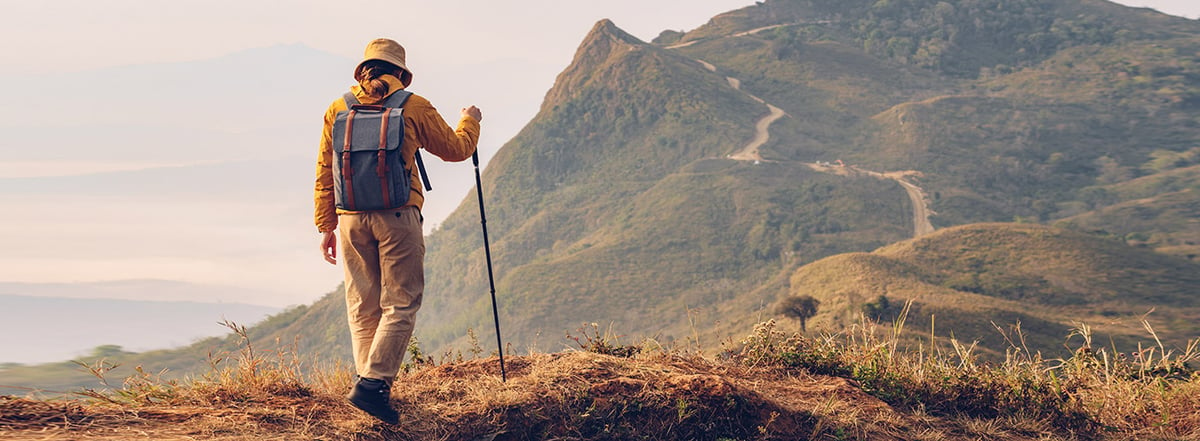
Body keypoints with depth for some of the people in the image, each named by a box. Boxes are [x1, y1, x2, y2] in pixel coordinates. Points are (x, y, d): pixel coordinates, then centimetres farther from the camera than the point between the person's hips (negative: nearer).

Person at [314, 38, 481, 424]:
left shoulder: (337, 109, 9)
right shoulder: (414, 107, 1)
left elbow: (324, 172, 11)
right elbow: (457, 149, 12)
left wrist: (326, 225, 17)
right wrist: (470, 121, 32)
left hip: (350, 218, 4)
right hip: (397, 217, -4)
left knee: (362, 308, 10)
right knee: (401, 304, -1)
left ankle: (371, 386, 12)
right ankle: (373, 382, -13)